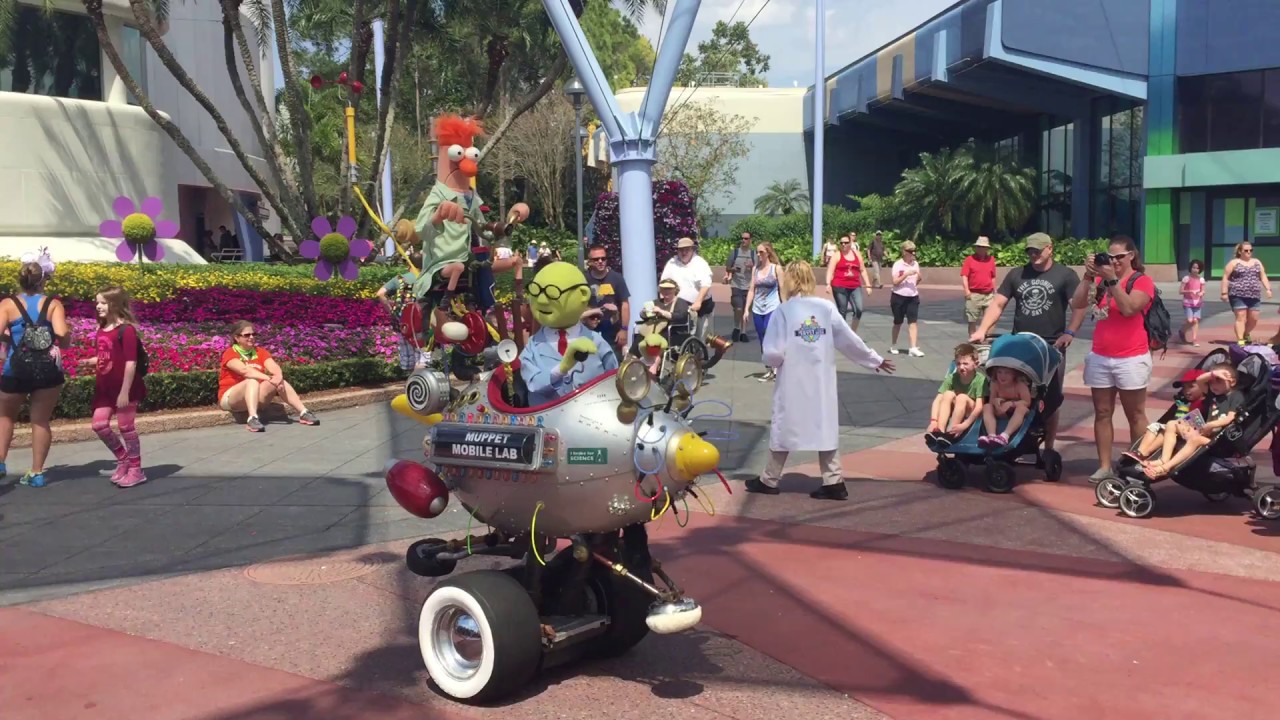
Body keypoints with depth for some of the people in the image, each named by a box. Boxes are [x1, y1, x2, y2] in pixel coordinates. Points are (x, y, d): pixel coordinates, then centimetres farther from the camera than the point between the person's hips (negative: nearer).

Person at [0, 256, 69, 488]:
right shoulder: (53, 304, -2)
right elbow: (63, 336, -16)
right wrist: (64, 342, 6)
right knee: (41, 420, 10)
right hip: (48, 369, 0)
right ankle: (37, 472, 13)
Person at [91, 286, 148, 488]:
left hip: (124, 388, -8)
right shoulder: (101, 330, 9)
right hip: (105, 387, 8)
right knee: (99, 425, 7)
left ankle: (136, 470, 11)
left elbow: (131, 363, -19)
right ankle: (123, 459, 25)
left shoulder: (126, 329, -16)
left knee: (126, 427, 0)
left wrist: (125, 391, -21)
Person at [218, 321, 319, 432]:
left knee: (279, 381, -18)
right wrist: (270, 378, -39)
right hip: (230, 397, -5)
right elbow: (245, 370, -29)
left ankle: (303, 413, -21)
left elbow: (274, 368, -12)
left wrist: (279, 377, -35)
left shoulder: (260, 352, 6)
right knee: (252, 380, -34)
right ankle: (252, 419, -51)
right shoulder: (230, 353, -10)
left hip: (255, 397, 5)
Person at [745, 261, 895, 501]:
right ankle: (834, 482, 10)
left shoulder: (783, 311, -11)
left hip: (793, 383, -2)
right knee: (826, 426, 11)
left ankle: (769, 481, 20)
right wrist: (875, 360, 17)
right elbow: (849, 340, 4)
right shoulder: (827, 307, -2)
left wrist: (772, 361, 9)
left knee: (784, 426, 10)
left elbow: (773, 354, -14)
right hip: (822, 382, 3)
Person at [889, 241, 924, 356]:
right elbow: (895, 282, -15)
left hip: (913, 297, 3)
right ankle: (893, 345, 28)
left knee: (912, 322, -8)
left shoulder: (916, 264, 6)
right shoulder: (898, 264, -9)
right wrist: (906, 274, -24)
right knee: (898, 322, 10)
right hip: (899, 297, -3)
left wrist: (919, 278, -4)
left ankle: (913, 348, -13)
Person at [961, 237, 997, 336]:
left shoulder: (991, 260, 10)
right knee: (972, 320, 3)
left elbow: (993, 277, 17)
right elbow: (964, 276, -8)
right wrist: (966, 290, -18)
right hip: (974, 295, -3)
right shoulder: (969, 259, -2)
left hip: (988, 295, 3)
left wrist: (994, 291, 17)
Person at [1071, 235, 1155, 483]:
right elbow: (1077, 304, -3)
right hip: (1100, 357, 5)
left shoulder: (1142, 281, -4)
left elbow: (1129, 308, -20)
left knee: (1135, 414, 3)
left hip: (1131, 359, -5)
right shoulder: (1101, 279, 8)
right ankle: (1105, 466, 10)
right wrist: (1088, 276, -12)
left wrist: (1112, 280, -21)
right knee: (1102, 413, 5)